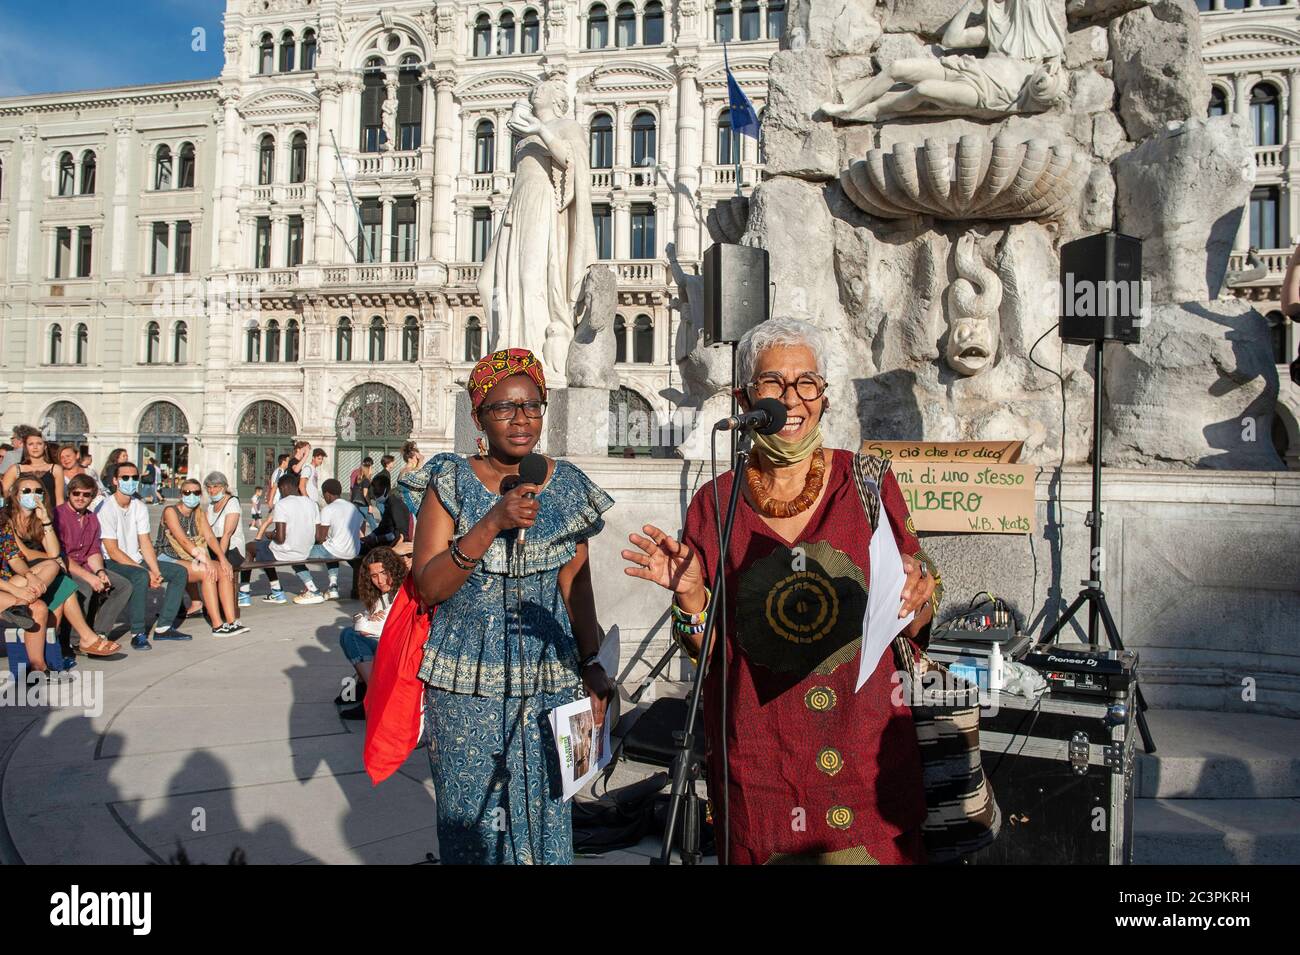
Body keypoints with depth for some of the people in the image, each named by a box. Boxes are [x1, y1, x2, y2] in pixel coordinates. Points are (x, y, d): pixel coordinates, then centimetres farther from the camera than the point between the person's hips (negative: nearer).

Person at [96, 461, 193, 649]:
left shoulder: (139, 506, 8)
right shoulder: (106, 509, -14)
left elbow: (145, 543, 4)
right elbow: (113, 551, -18)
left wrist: (156, 572, -12)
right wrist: (147, 572, -22)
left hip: (136, 560, 8)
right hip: (112, 564, -8)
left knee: (179, 572, -1)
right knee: (140, 576, -36)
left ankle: (163, 627, 0)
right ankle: (138, 634, -26)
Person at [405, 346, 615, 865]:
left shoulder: (569, 485, 2)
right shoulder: (450, 481, -5)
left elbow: (576, 584, 7)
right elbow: (429, 587, -12)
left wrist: (591, 663, 0)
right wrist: (494, 523, -23)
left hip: (548, 680, 2)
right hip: (466, 684, -2)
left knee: (545, 810, 9)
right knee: (473, 816, 8)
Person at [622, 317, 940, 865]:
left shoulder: (868, 483, -1)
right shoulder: (716, 504, 0)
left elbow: (913, 633, 4)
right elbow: (705, 649, 3)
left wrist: (916, 603, -17)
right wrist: (689, 593, -16)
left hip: (865, 750, 0)